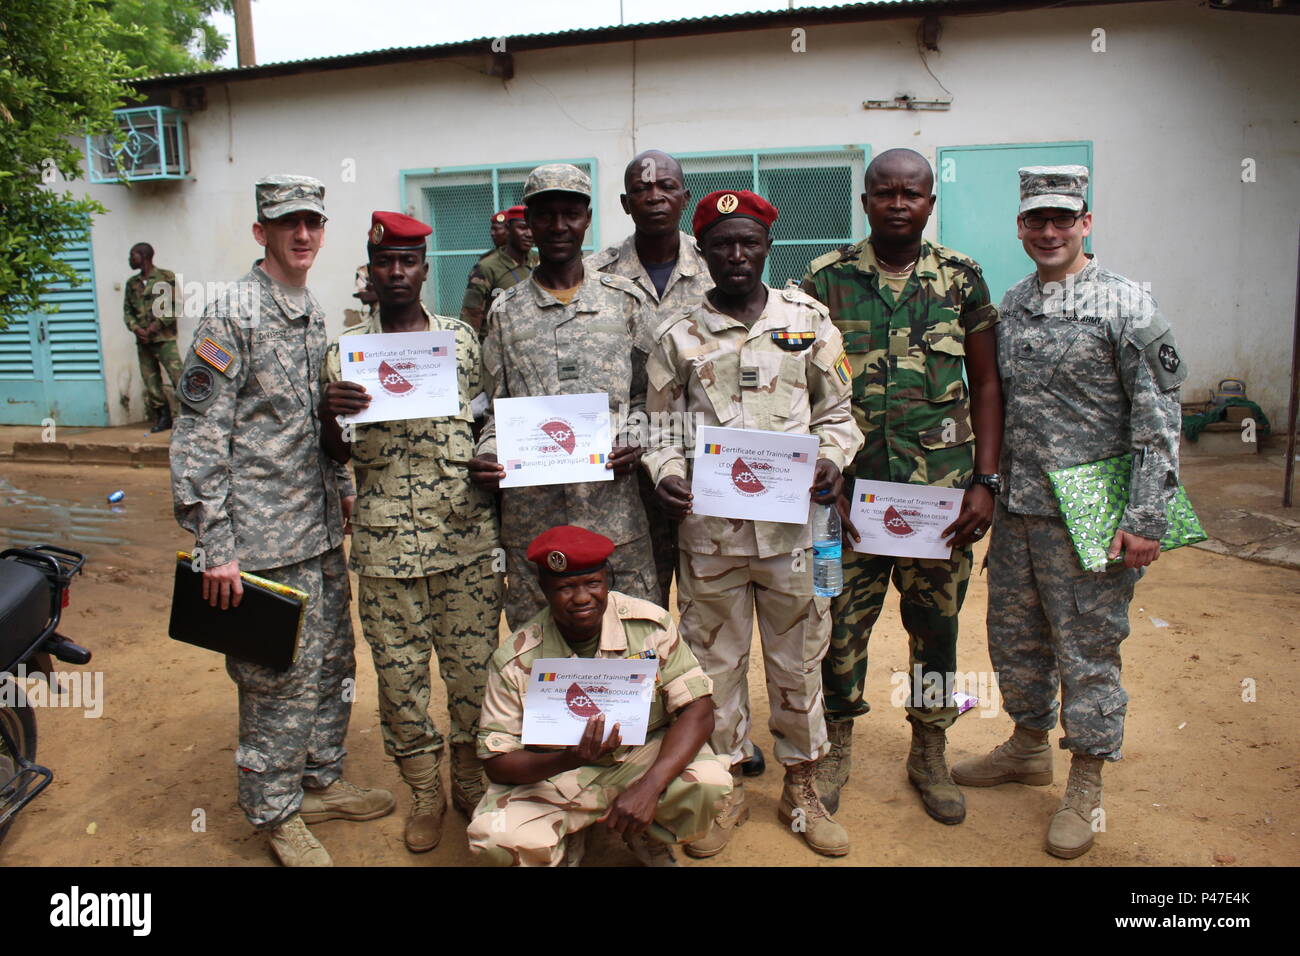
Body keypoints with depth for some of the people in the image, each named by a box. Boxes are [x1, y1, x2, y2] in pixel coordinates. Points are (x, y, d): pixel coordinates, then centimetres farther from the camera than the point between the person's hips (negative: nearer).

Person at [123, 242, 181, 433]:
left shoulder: (166, 277, -1)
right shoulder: (132, 283, 16)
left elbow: (172, 308, -7)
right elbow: (127, 310, 15)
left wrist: (153, 328, -14)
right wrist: (136, 329, -5)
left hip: (164, 338, -6)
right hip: (142, 341, 6)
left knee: (177, 376, -14)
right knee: (150, 381, 6)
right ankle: (162, 418, 14)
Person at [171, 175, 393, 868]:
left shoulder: (315, 313, 12)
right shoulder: (232, 315, -11)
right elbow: (198, 435, -15)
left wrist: (343, 489, 17)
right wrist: (214, 546, -17)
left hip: (322, 531, 8)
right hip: (263, 537, -8)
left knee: (333, 662, 16)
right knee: (279, 675, 2)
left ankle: (321, 781, 34)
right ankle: (276, 812, 21)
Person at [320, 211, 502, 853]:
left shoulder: (462, 339, 6)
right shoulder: (344, 352, 4)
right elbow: (338, 454, 4)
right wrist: (330, 412, -16)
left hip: (466, 535, 0)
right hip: (385, 543, 0)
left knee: (473, 665, 9)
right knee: (399, 671, 9)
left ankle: (471, 781, 30)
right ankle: (424, 792, 29)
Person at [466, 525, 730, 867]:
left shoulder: (650, 625, -15)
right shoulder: (514, 660, -15)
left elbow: (698, 711, -17)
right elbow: (496, 762, -13)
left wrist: (649, 786, -32)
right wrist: (568, 759, -34)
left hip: (645, 757, 1)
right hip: (555, 773, 0)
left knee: (709, 783, -28)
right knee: (494, 835, -27)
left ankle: (649, 841, 7)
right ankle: (565, 845, 10)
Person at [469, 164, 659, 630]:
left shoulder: (624, 300, 8)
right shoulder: (505, 311, 10)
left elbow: (646, 395, 10)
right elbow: (496, 405, 11)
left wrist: (635, 442, -9)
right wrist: (486, 457, -8)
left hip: (614, 507, 0)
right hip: (530, 510, 1)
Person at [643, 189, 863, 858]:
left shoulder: (809, 321, 6)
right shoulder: (677, 336, 4)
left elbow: (836, 413, 10)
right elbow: (660, 426, 7)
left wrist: (829, 459, -9)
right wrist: (666, 474, -12)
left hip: (792, 521, 0)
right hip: (708, 525, 0)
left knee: (797, 658, 11)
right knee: (714, 658, 10)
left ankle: (801, 788, 30)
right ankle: (725, 788, 29)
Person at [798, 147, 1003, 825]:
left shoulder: (961, 278, 3)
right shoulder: (826, 278, 1)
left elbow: (986, 384, 5)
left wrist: (985, 481, -3)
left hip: (942, 489, 1)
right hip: (850, 488, -1)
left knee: (936, 621, 12)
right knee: (840, 618, 6)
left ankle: (930, 754, 32)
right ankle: (836, 747, 28)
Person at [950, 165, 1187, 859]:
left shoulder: (1126, 305, -9)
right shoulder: (1011, 305, 9)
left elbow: (1158, 419, -11)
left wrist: (1145, 520, -15)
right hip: (1016, 510, 6)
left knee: (1087, 649, 5)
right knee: (1014, 636, 17)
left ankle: (1085, 786, 22)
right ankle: (1029, 748, 38)